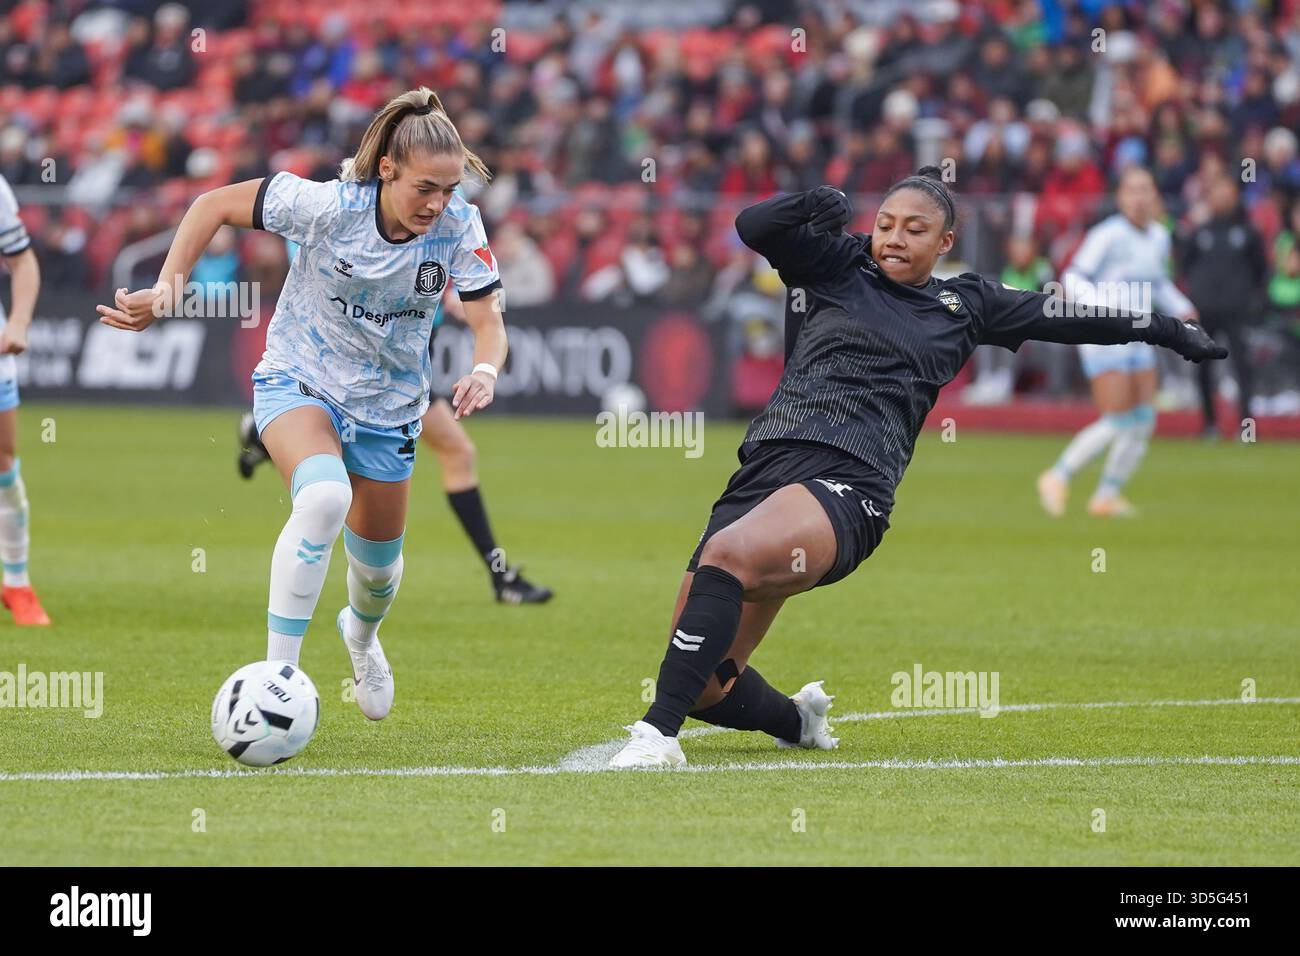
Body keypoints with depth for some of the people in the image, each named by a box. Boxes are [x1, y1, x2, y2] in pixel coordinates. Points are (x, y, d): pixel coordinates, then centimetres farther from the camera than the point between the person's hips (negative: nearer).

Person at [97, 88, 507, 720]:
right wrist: (166, 291, -20)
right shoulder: (326, 205, -25)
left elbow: (488, 323, -15)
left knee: (377, 563, 16)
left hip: (388, 406, 4)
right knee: (324, 497, -35)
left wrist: (484, 372, -37)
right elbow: (214, 206, -15)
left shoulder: (459, 227, -18)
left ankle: (361, 632, 56)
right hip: (298, 380, -4)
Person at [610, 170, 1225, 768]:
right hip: (764, 466, 3)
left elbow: (1070, 318, 31)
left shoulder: (966, 305, 20)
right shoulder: (836, 266, 19)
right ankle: (796, 720, 32)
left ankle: (659, 734, -35)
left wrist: (1171, 332, 36)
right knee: (702, 688, -3)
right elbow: (752, 227, 6)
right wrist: (808, 207, -11)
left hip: (849, 486, -3)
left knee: (727, 553, -36)